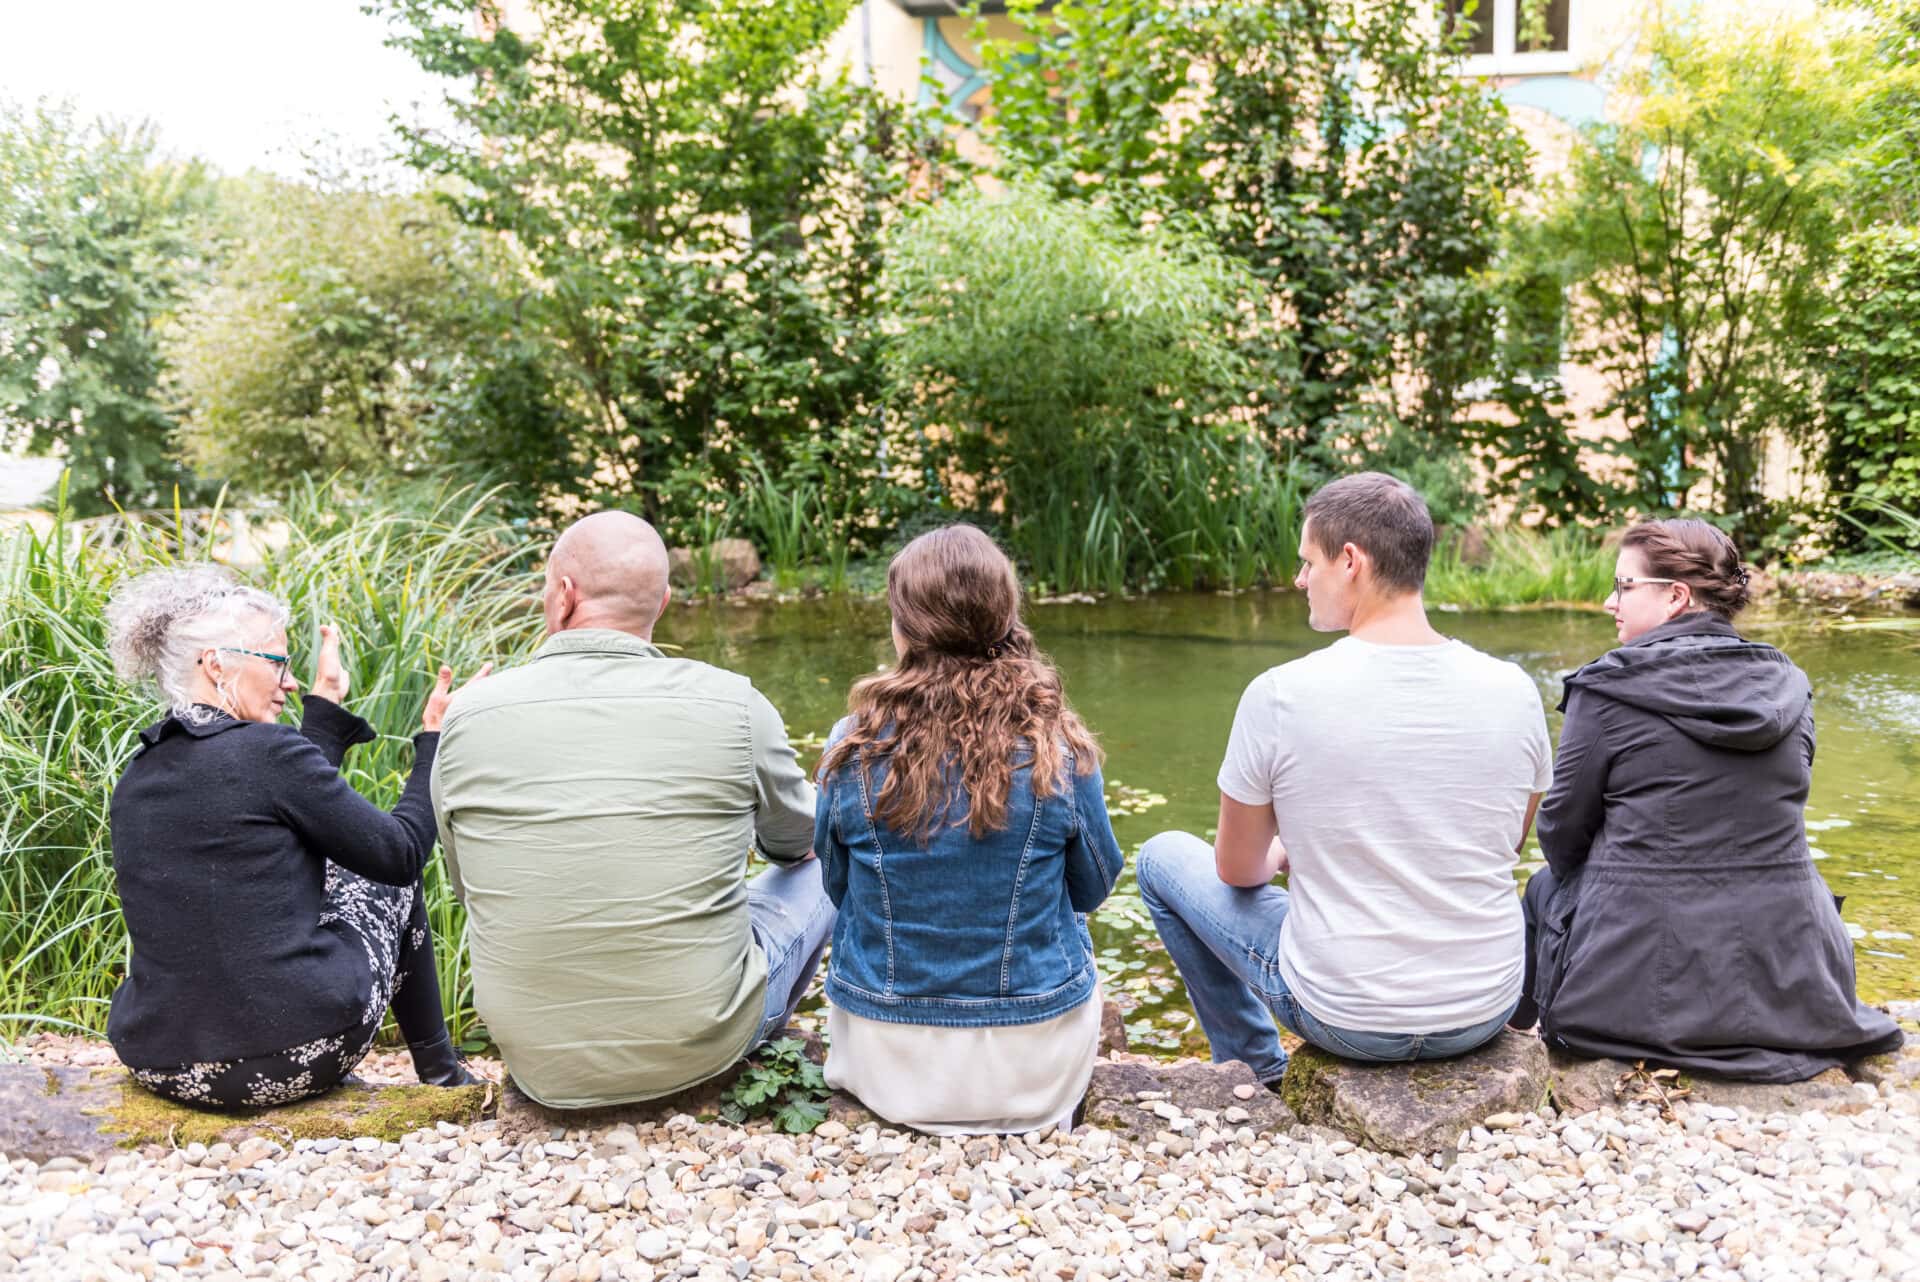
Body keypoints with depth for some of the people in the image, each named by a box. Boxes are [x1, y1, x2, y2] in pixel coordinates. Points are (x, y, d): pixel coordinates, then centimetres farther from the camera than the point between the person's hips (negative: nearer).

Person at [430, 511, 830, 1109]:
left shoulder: (468, 717, -10)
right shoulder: (732, 705, -14)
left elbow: (468, 884, 6)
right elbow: (797, 839, 8)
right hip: (699, 1047, -2)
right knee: (818, 868, 24)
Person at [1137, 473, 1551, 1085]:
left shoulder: (1278, 695, -19)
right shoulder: (1513, 691, -9)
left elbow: (1237, 871, -4)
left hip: (1345, 1020, -4)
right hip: (1487, 1013, 4)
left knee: (1163, 858, 18)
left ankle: (1259, 1074, 32)